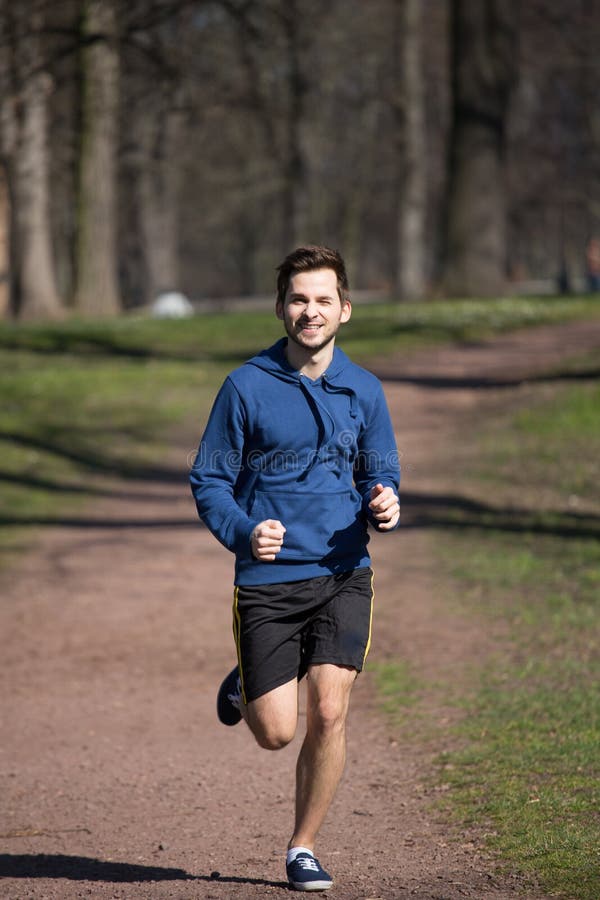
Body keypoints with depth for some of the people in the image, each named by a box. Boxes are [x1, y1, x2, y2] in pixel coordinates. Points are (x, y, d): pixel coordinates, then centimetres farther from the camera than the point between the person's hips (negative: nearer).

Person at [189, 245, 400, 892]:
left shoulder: (363, 390, 7)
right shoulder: (246, 387, -2)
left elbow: (380, 475, 17)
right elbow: (209, 481, 2)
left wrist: (383, 506, -8)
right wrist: (243, 532, -18)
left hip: (343, 576, 2)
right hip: (268, 578, -2)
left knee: (328, 715, -10)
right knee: (276, 733, -2)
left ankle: (303, 849, 10)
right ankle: (245, 688, 35)